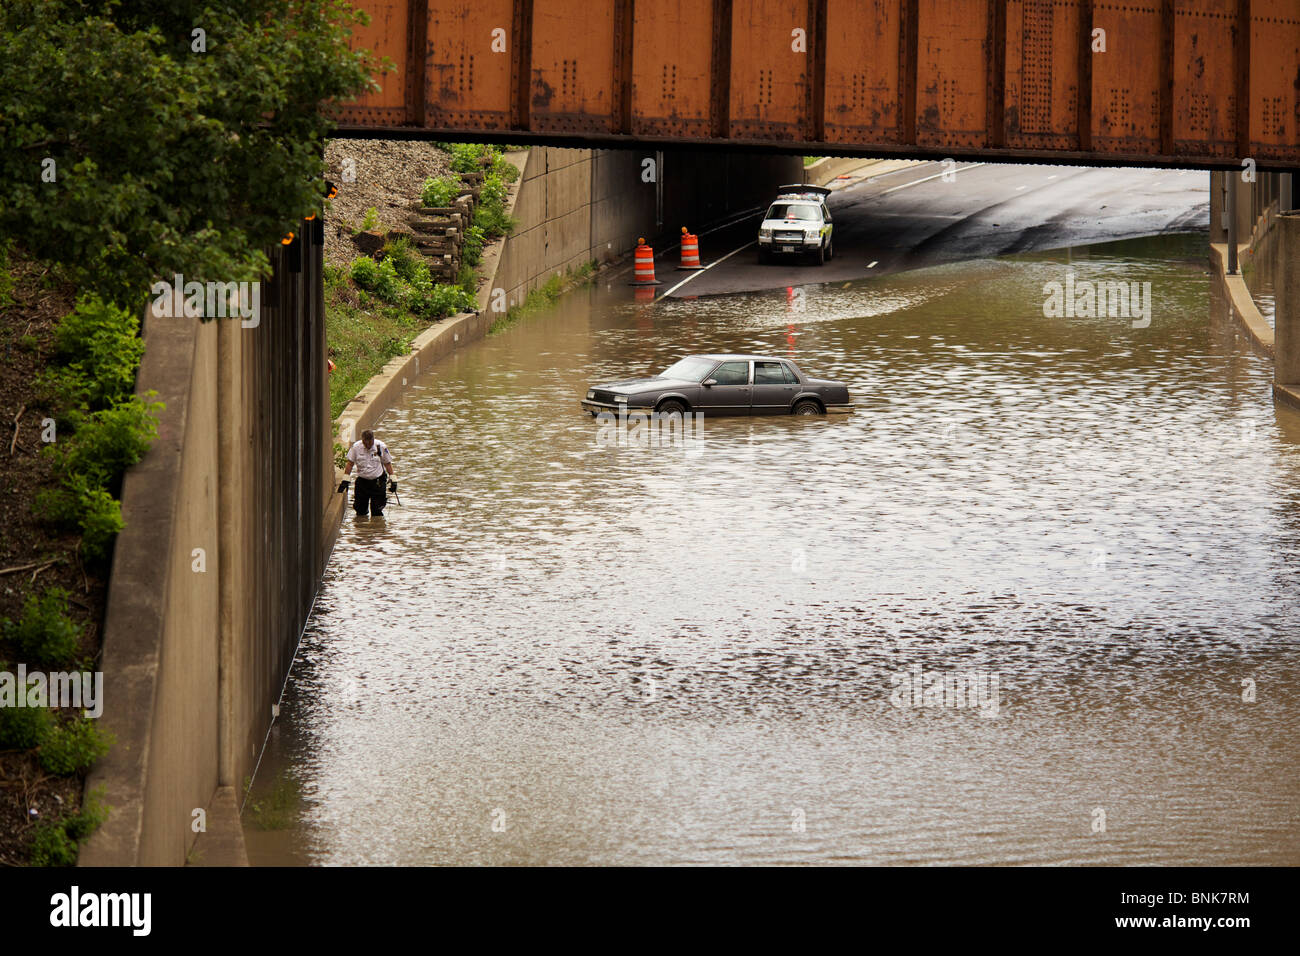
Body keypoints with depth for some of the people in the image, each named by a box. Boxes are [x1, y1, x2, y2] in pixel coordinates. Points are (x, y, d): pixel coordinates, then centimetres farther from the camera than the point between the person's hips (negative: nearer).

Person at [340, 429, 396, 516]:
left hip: (377, 481, -1)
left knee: (376, 511, -6)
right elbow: (350, 464, -1)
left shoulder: (381, 446, -8)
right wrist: (345, 481, -4)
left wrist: (393, 480, 1)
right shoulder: (356, 447, -8)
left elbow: (388, 464, 2)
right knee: (360, 511, 7)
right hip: (362, 481, 1)